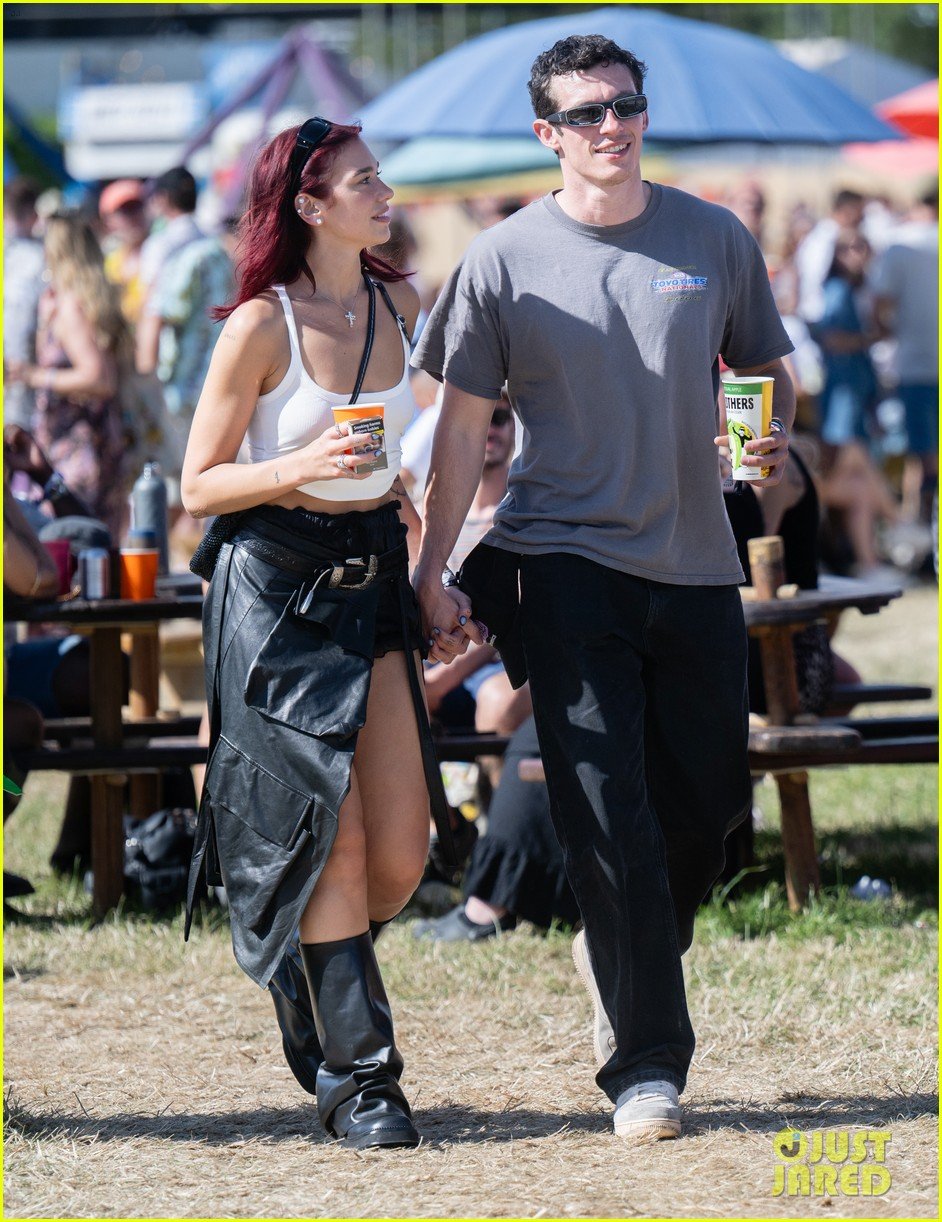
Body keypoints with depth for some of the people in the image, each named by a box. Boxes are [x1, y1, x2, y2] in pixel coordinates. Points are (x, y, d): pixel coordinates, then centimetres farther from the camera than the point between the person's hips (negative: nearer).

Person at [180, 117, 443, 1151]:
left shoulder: (397, 308, 6)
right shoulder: (260, 326, -11)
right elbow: (198, 486, -8)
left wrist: (423, 564, 21)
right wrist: (299, 468, -23)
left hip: (373, 581, 6)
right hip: (276, 589, -5)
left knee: (403, 848, -3)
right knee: (334, 835, -8)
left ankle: (311, 987, 26)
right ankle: (356, 1078, 2)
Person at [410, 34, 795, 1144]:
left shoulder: (715, 240, 6)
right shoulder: (504, 260, 0)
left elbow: (765, 369, 16)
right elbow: (463, 425, 4)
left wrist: (773, 436, -7)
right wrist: (431, 572, 0)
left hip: (695, 563, 3)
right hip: (565, 561, -3)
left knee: (709, 798, 7)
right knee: (606, 809, -9)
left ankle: (623, 955, 36)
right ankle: (648, 1062, -5)